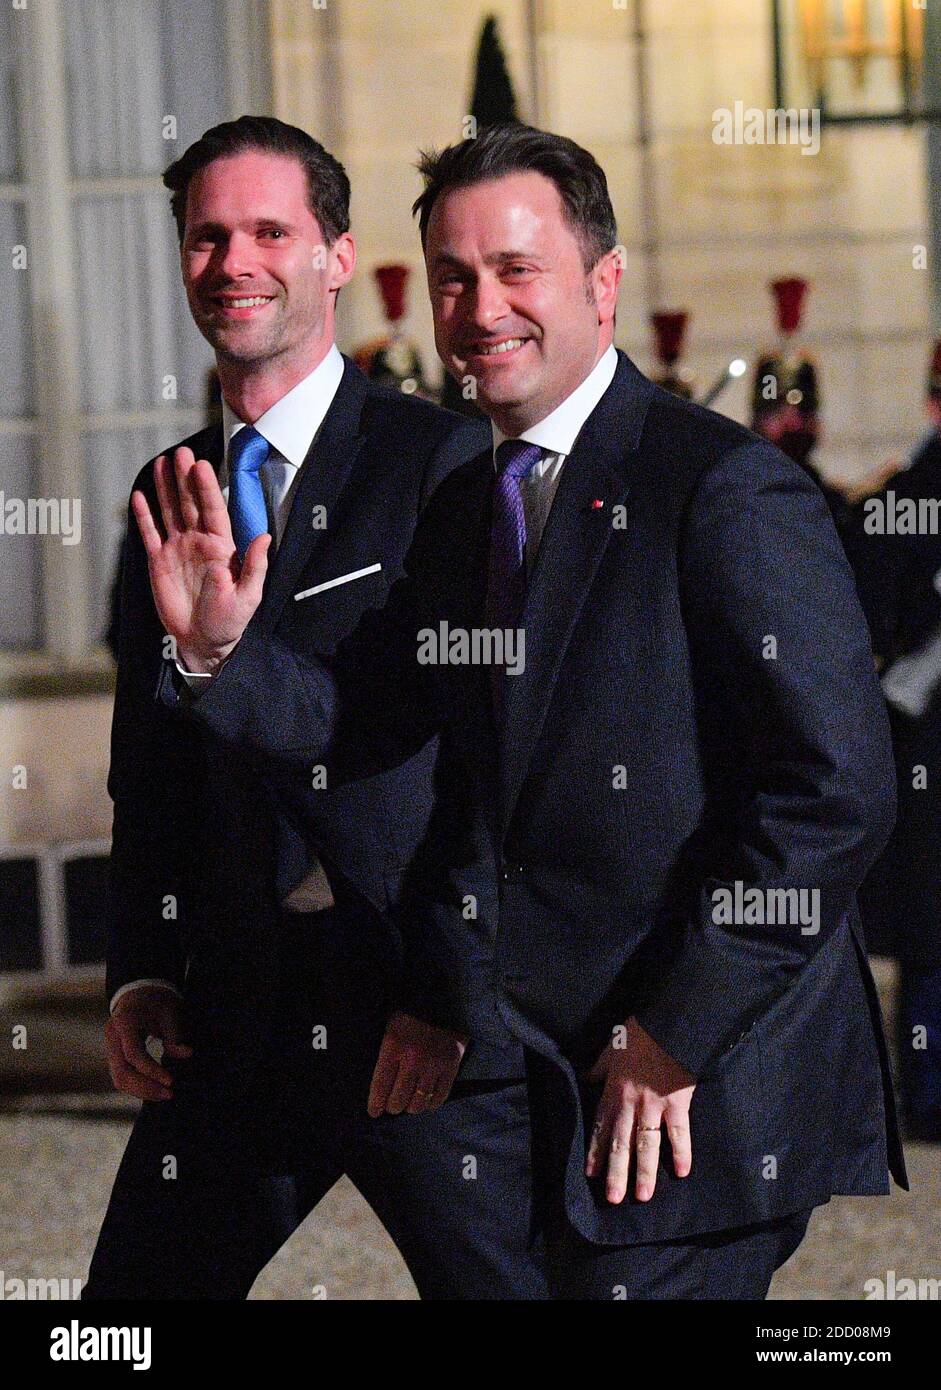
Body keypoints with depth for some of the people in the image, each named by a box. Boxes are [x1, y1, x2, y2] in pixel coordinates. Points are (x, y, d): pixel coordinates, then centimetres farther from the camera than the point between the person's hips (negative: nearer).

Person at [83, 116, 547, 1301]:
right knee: (127, 1308, 6)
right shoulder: (168, 491, 14)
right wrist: (139, 973, 7)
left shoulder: (444, 462, -4)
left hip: (442, 1021, -5)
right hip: (235, 1014, 5)